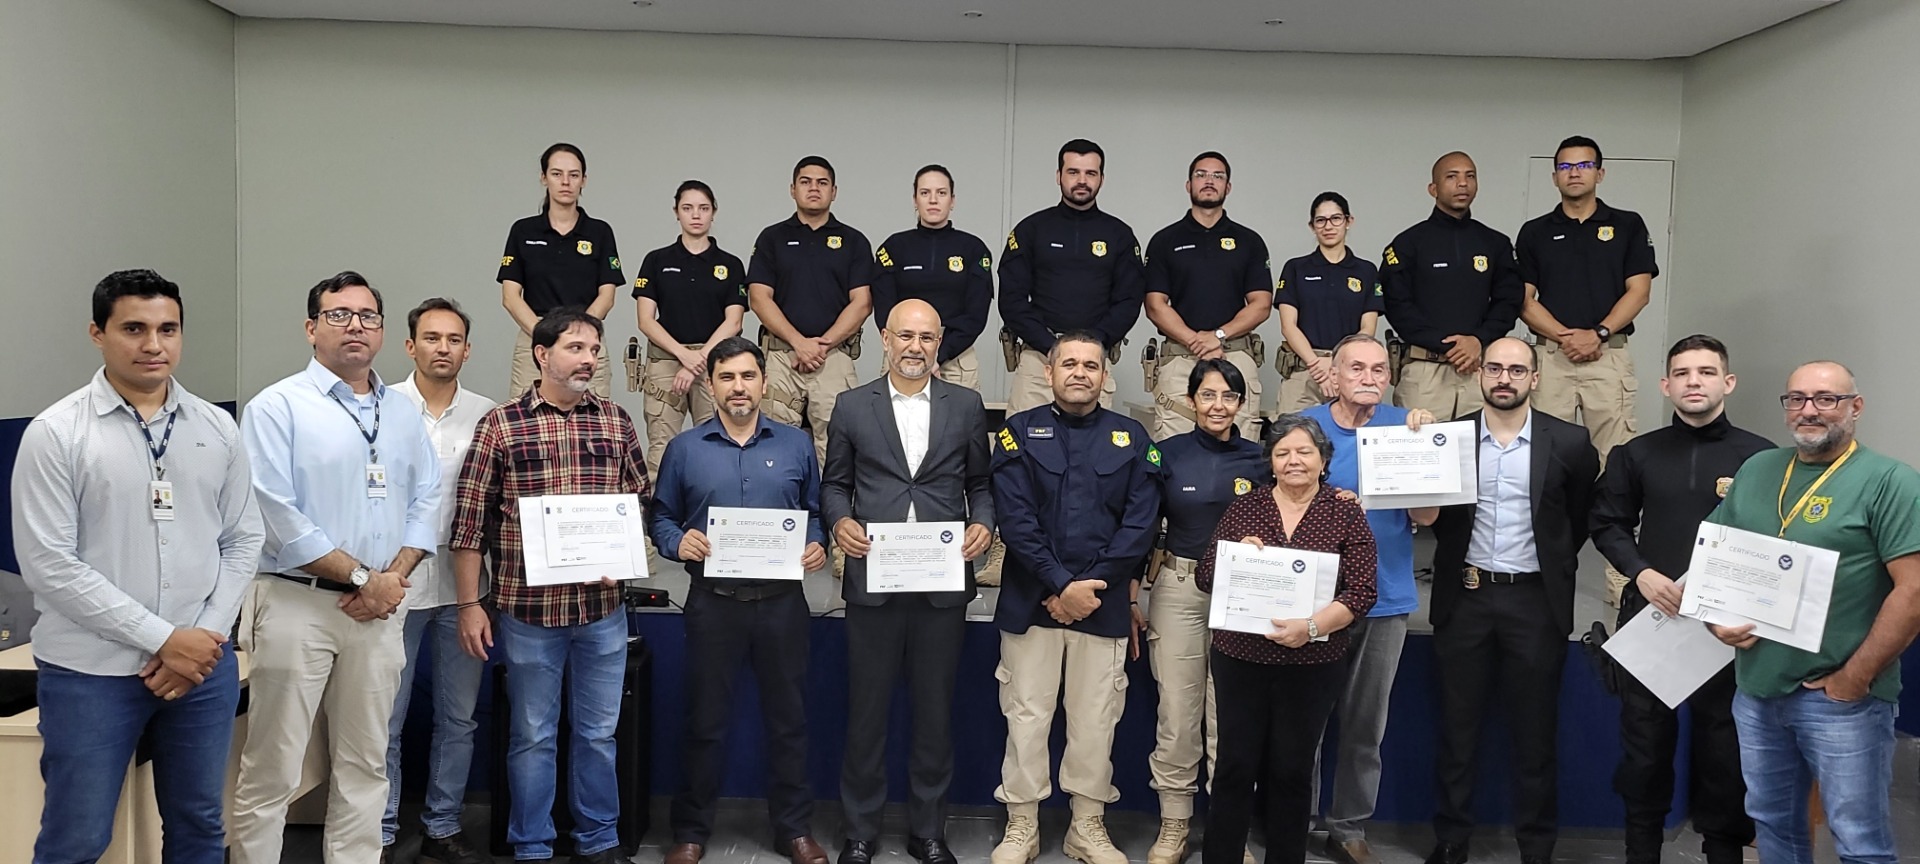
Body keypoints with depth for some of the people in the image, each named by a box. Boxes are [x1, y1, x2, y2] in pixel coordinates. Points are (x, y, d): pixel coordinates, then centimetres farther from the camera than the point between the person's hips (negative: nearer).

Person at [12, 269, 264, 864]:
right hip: (91, 672, -3)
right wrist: (161, 639, -14)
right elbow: (47, 563, -12)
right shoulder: (56, 433, -7)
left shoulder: (217, 428, 4)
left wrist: (207, 635, -6)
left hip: (204, 663, 4)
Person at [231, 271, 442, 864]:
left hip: (378, 609, 5)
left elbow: (425, 503, 10)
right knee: (272, 771, 1)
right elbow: (278, 515, -14)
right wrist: (361, 578, -13)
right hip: (296, 606, -5)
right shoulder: (278, 407, -5)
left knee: (364, 766, 13)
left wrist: (394, 576, -6)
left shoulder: (403, 414, 12)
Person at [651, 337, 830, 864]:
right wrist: (678, 542, -14)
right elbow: (660, 518, 7)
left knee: (788, 717, 9)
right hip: (713, 602, -1)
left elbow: (815, 512, 11)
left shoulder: (796, 445, 6)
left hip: (782, 602, 1)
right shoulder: (684, 449, 3)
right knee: (705, 720, 8)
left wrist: (818, 546, -9)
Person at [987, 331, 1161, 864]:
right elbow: (1014, 518, -7)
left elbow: (1140, 524, -1)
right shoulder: (1019, 432, 2)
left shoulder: (1131, 438, 7)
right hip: (1030, 600, -1)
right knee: (1026, 716, 4)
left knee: (1096, 720, 8)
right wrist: (1062, 585, -14)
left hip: (1105, 602, 1)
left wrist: (1092, 586, -10)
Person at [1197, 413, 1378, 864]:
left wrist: (1312, 626, -21)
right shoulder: (1244, 507, 4)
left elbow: (1361, 592, -7)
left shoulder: (1346, 512, 0)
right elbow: (1205, 578, 5)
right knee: (1235, 767, 5)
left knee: (1291, 771, 10)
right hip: (1239, 658, 1)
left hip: (1312, 665, -1)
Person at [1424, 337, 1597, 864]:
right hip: (1464, 597, 1)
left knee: (1535, 732, 7)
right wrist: (1458, 556, -2)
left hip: (1536, 601, -1)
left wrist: (1555, 563, 9)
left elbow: (1582, 518, 11)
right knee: (1457, 728, 9)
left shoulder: (1569, 443, -2)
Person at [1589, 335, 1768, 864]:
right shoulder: (1637, 454, 6)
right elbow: (1608, 524, 8)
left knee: (1724, 741, 5)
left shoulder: (1760, 457, -1)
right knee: (1645, 738, 9)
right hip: (1650, 613, 2)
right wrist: (1642, 573, -7)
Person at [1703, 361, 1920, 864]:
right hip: (1755, 689, 6)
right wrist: (1718, 619, -2)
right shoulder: (1755, 471, 10)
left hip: (1839, 696, -5)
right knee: (1772, 824, 17)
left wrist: (1854, 680, -16)